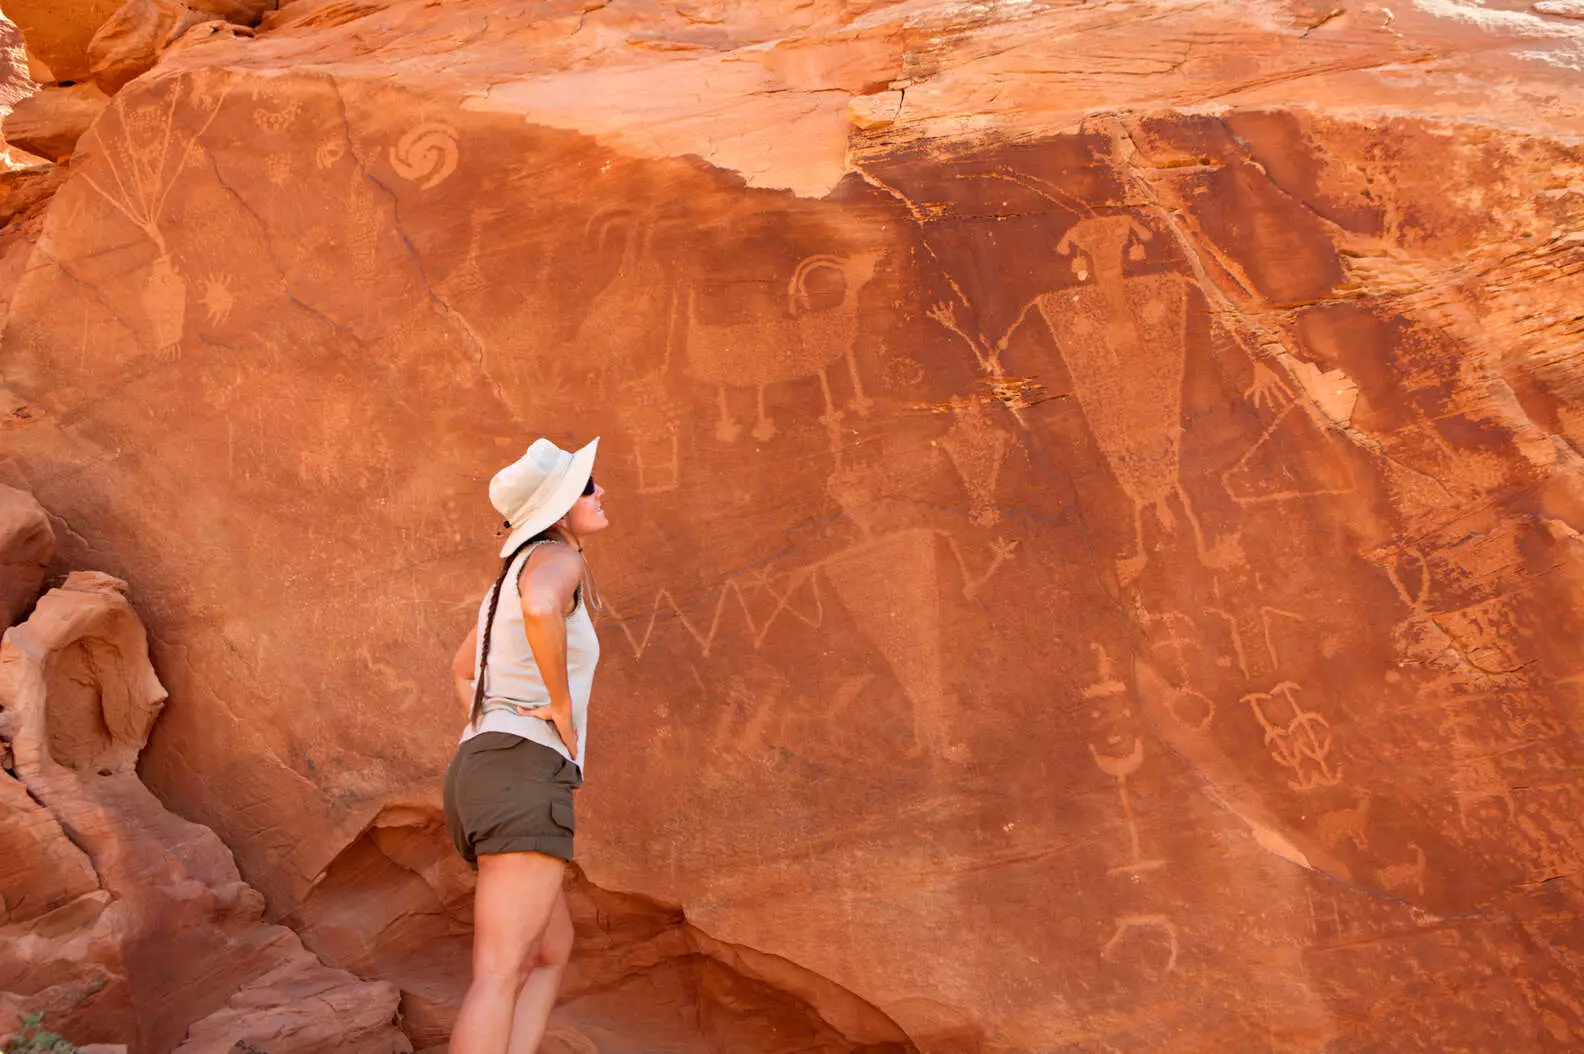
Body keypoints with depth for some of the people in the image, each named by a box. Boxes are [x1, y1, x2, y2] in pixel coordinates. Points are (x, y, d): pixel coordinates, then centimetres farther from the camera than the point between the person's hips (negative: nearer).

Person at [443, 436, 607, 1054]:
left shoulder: (519, 571, 23)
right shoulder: (556, 558, -5)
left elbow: (463, 668, 37)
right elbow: (541, 609, -32)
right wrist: (563, 707, -17)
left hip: (485, 777, 10)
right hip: (524, 781, -10)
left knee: (552, 952, 20)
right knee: (500, 976, -15)